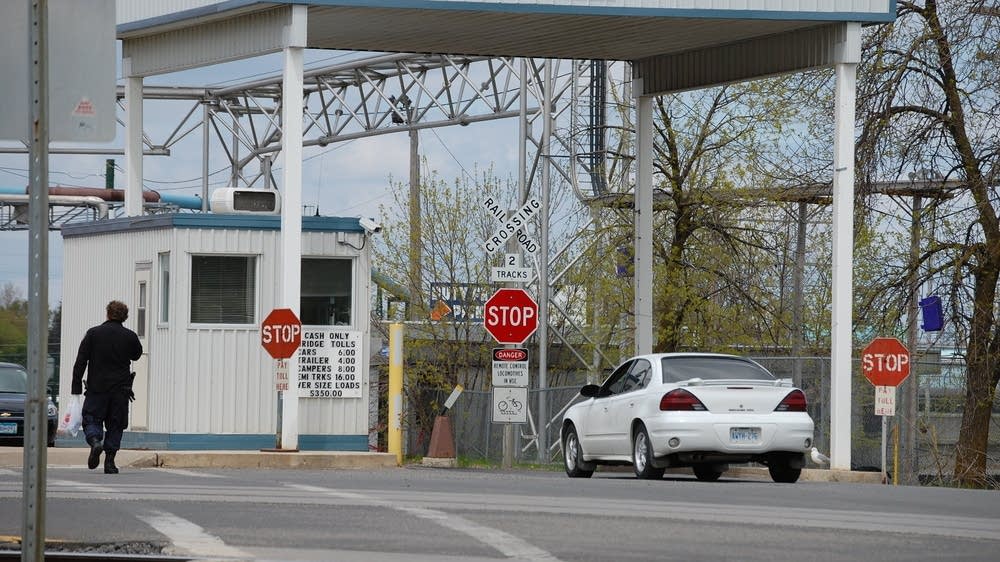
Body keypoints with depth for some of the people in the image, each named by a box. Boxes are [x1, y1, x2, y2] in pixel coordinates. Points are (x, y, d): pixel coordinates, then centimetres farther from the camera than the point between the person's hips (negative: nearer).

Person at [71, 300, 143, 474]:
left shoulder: (93, 333, -2)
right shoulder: (130, 336, 0)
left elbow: (80, 362, -4)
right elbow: (137, 355, 21)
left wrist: (76, 387, -1)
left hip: (97, 388, -1)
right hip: (121, 390, 1)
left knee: (91, 420, 8)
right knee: (115, 425, 8)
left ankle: (95, 442, -22)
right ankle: (110, 462, 4)